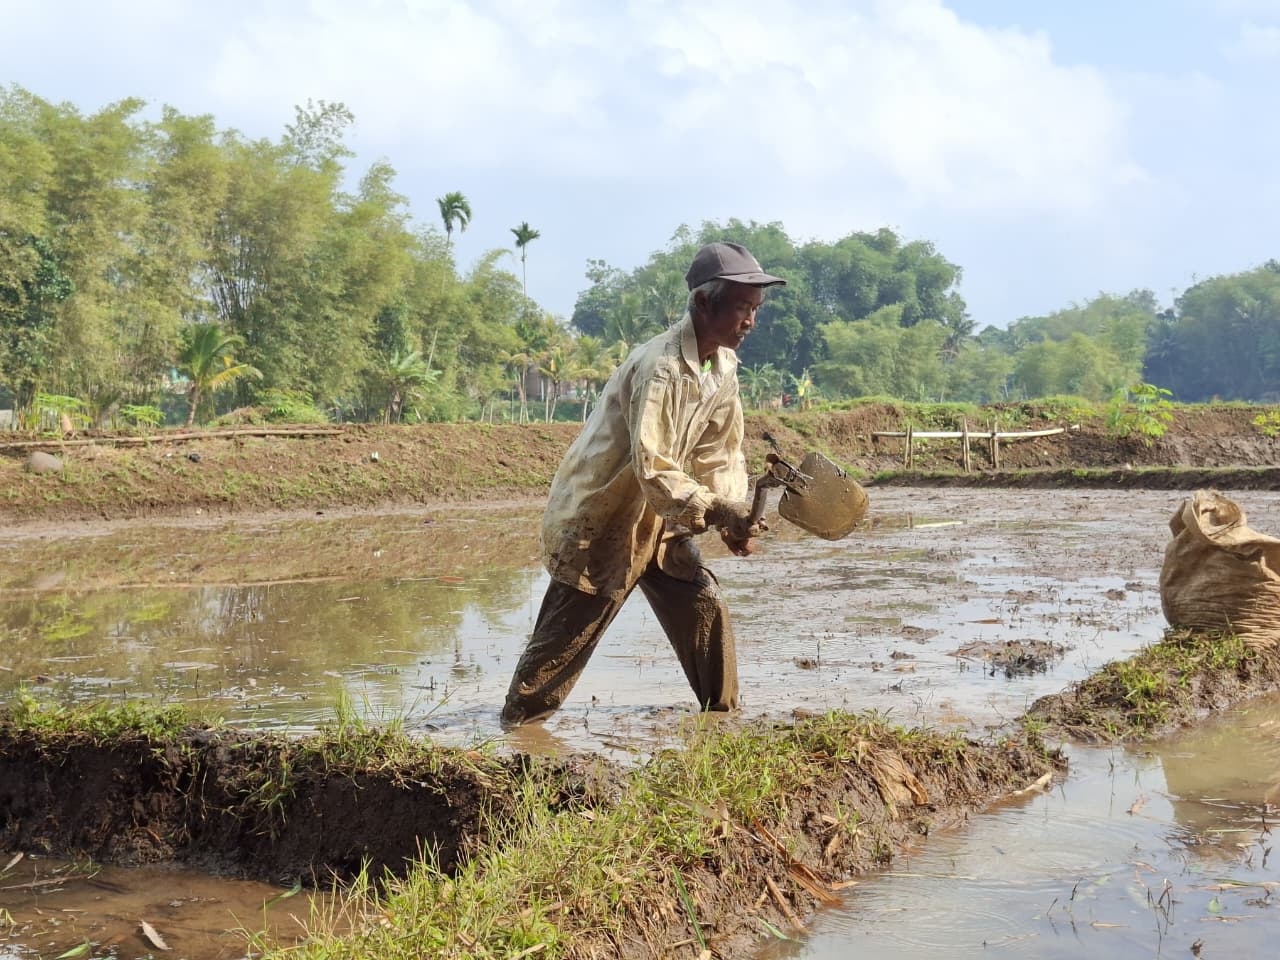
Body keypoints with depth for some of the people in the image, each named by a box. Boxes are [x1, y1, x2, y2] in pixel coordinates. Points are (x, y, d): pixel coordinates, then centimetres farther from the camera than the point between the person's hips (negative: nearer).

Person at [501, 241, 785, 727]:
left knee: (705, 609, 6)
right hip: (598, 520, -8)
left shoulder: (723, 365, 2)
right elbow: (652, 468, -32)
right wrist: (715, 510, -35)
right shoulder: (660, 367, -27)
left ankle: (723, 714, 20)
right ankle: (517, 726, 12)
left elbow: (722, 453, 5)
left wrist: (734, 516, -9)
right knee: (565, 638, -1)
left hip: (657, 522, 8)